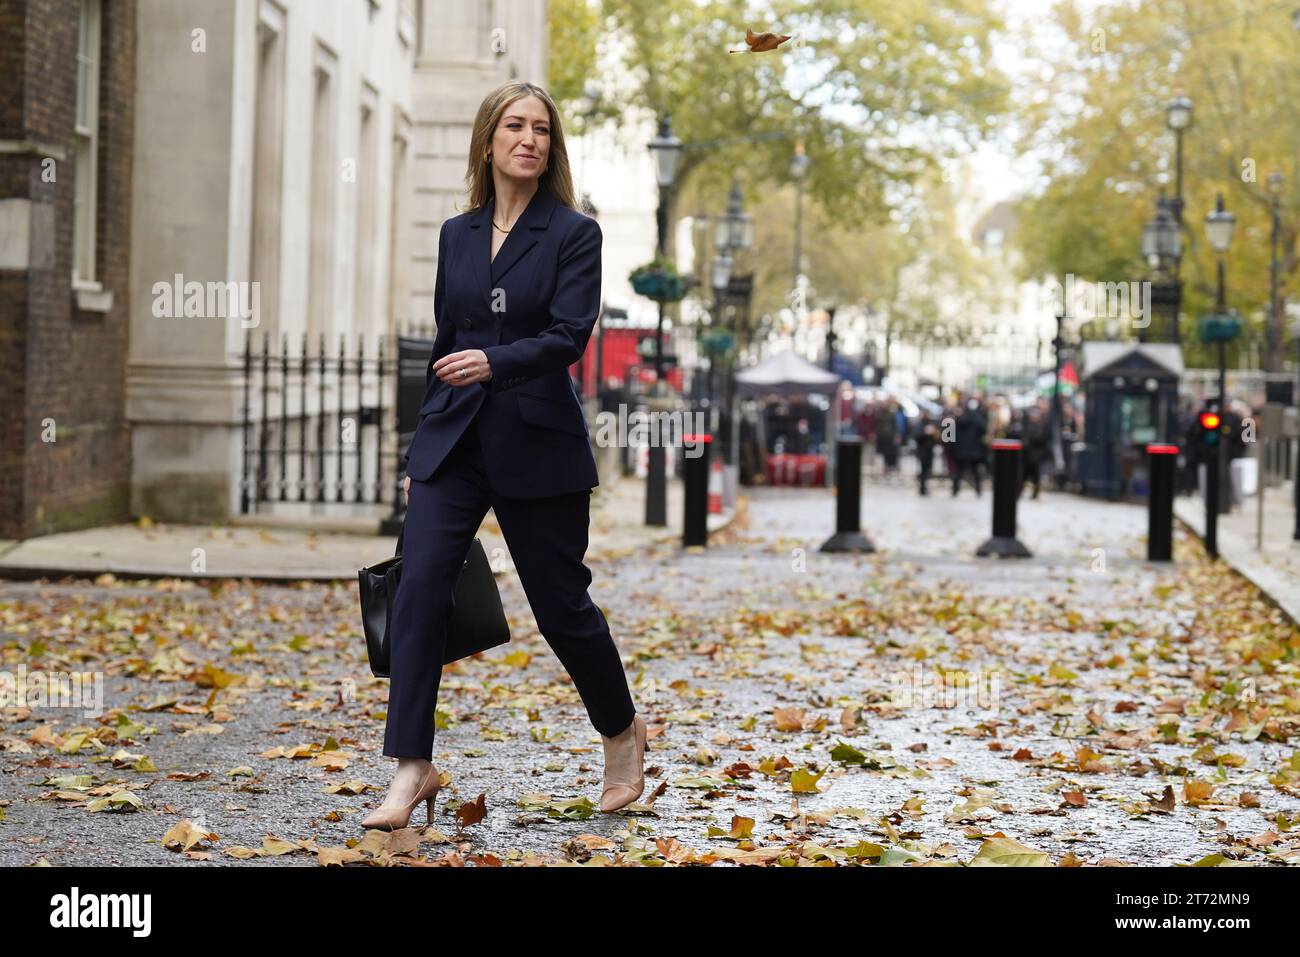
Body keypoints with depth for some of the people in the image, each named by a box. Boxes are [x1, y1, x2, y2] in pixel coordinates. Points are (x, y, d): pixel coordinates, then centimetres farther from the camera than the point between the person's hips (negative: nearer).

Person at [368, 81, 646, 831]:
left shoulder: (574, 234, -4)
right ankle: (413, 768, -7)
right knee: (420, 588, -10)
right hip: (453, 441, 4)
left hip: (538, 445, -4)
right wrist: (427, 442, 18)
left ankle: (623, 732, 29)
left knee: (560, 602, 4)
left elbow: (569, 335, -15)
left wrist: (494, 363, -32)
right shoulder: (457, 235, 11)